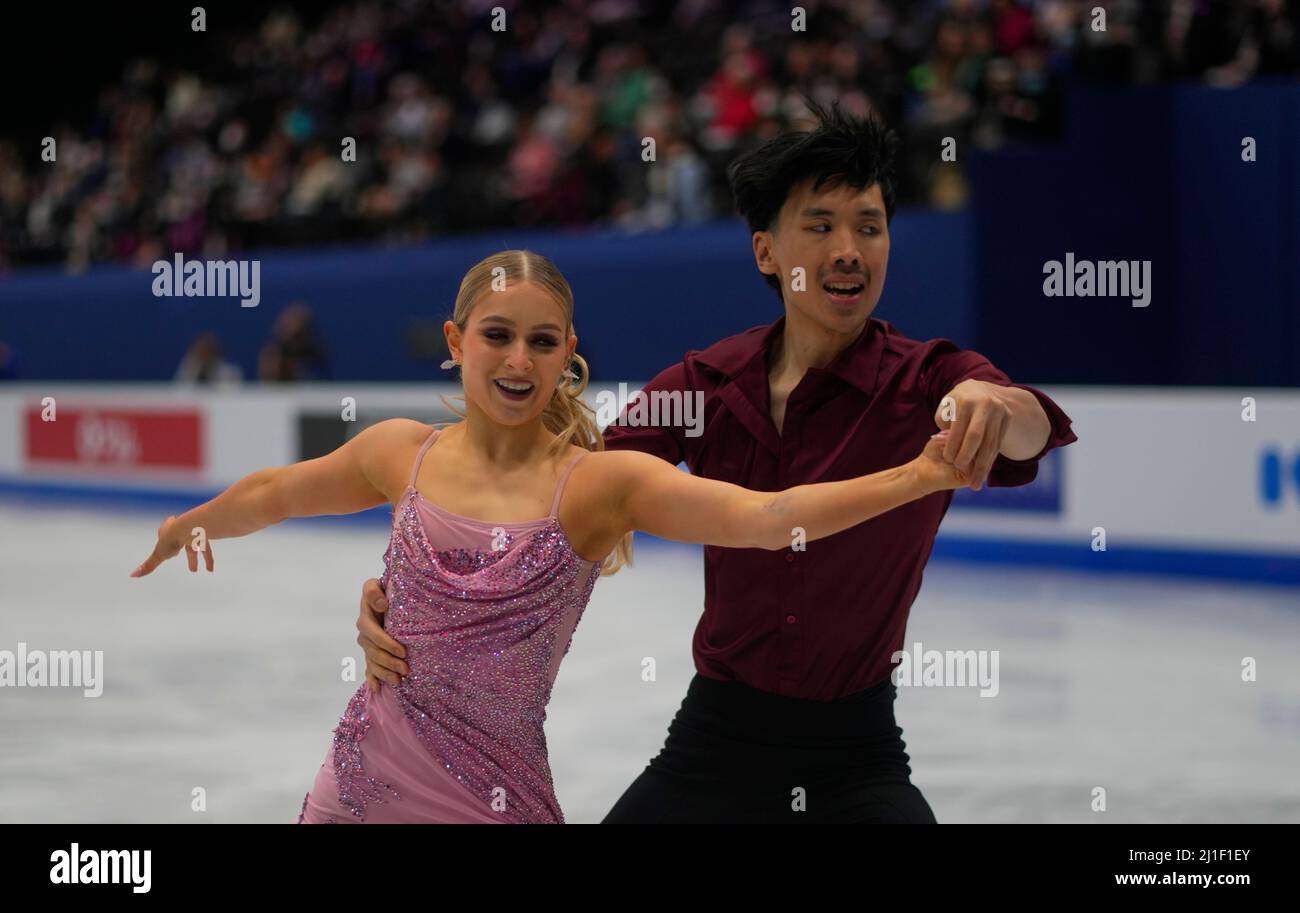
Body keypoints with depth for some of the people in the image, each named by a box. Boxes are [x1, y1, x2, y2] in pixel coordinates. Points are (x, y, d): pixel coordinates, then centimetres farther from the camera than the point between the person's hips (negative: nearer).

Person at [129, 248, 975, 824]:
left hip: (494, 795, -3)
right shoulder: (405, 454, 1)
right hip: (361, 782, 3)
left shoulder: (601, 482, -10)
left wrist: (917, 477, -36)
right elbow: (277, 492, 21)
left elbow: (768, 516, -24)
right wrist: (190, 526, 38)